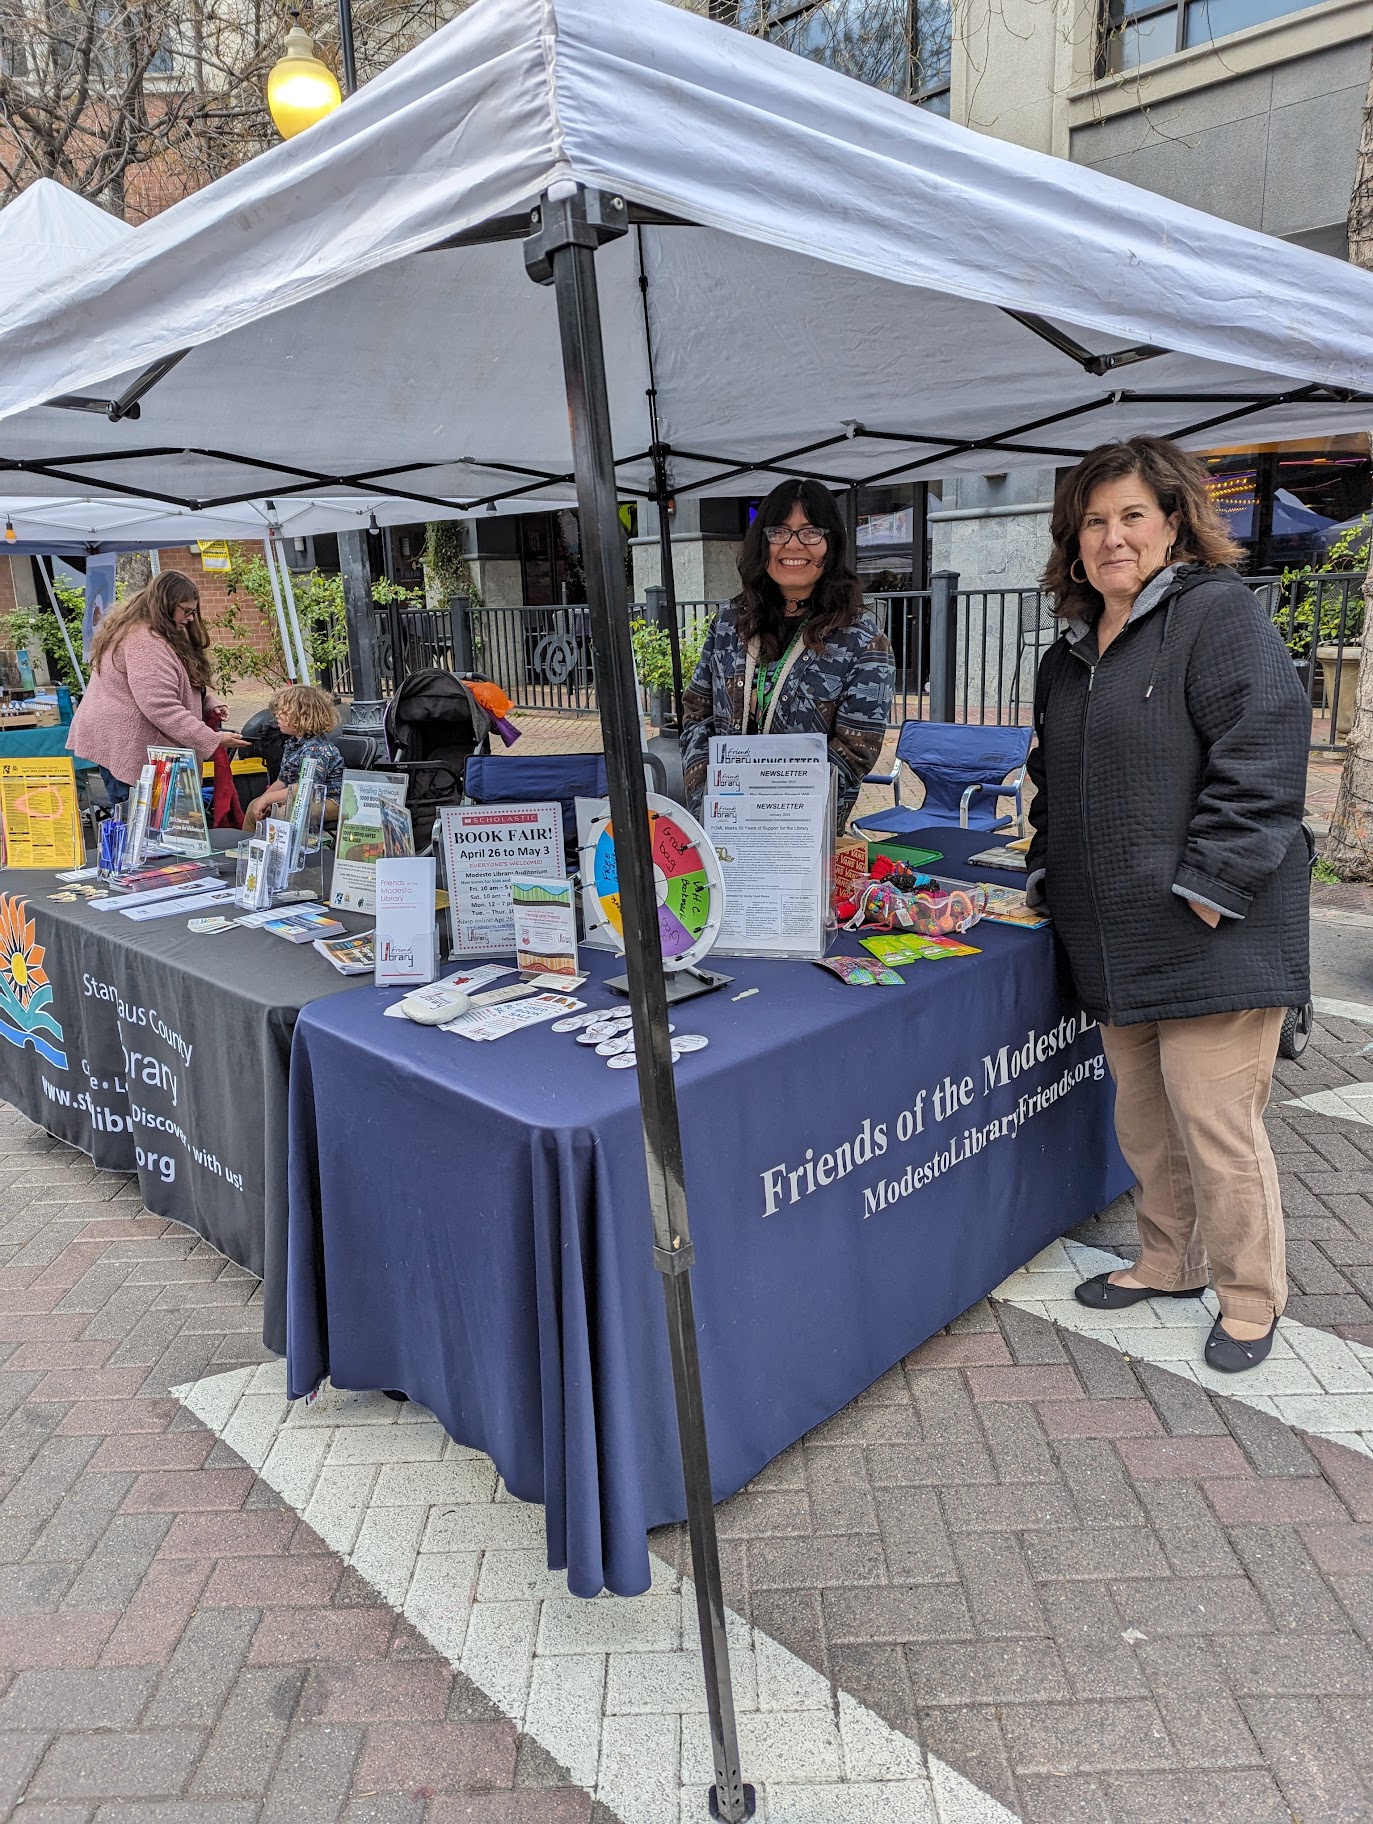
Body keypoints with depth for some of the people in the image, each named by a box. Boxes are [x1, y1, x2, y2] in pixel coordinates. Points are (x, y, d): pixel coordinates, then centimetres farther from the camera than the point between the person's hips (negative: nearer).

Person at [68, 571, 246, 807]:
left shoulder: (139, 630, 15)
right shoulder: (145, 641, -20)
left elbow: (181, 684, 22)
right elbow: (161, 708, -27)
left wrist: (209, 703, 2)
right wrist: (213, 741, -25)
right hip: (127, 750, -11)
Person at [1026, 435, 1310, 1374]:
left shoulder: (1222, 613, -8)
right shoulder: (1069, 654, 17)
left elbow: (1259, 760, -17)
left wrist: (1204, 891, -20)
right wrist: (1049, 873, 15)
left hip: (1211, 938, -7)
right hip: (1118, 944, 8)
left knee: (1216, 1123, 0)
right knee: (1144, 1118, 17)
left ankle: (1251, 1296, 22)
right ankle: (1169, 1262, 36)